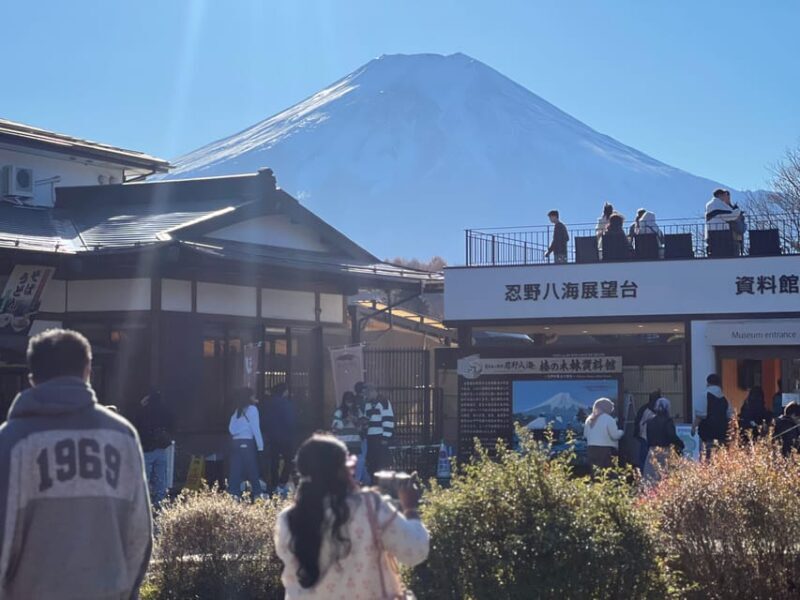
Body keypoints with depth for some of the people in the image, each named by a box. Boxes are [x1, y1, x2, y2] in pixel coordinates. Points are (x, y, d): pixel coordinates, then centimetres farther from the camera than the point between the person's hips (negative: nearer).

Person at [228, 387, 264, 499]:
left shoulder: (237, 410, 16)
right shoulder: (252, 409, -3)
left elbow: (231, 428, 10)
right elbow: (255, 429, -7)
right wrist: (260, 446, -5)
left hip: (235, 442, 6)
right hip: (247, 443, -6)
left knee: (235, 471, 3)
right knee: (253, 472, 0)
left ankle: (233, 495, -1)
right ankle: (257, 495, 3)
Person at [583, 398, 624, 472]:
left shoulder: (589, 420, 11)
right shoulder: (608, 419, -10)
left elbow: (585, 435, 17)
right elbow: (615, 435, -9)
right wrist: (621, 432, 10)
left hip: (591, 449, 7)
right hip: (605, 450, -7)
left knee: (594, 473, 8)